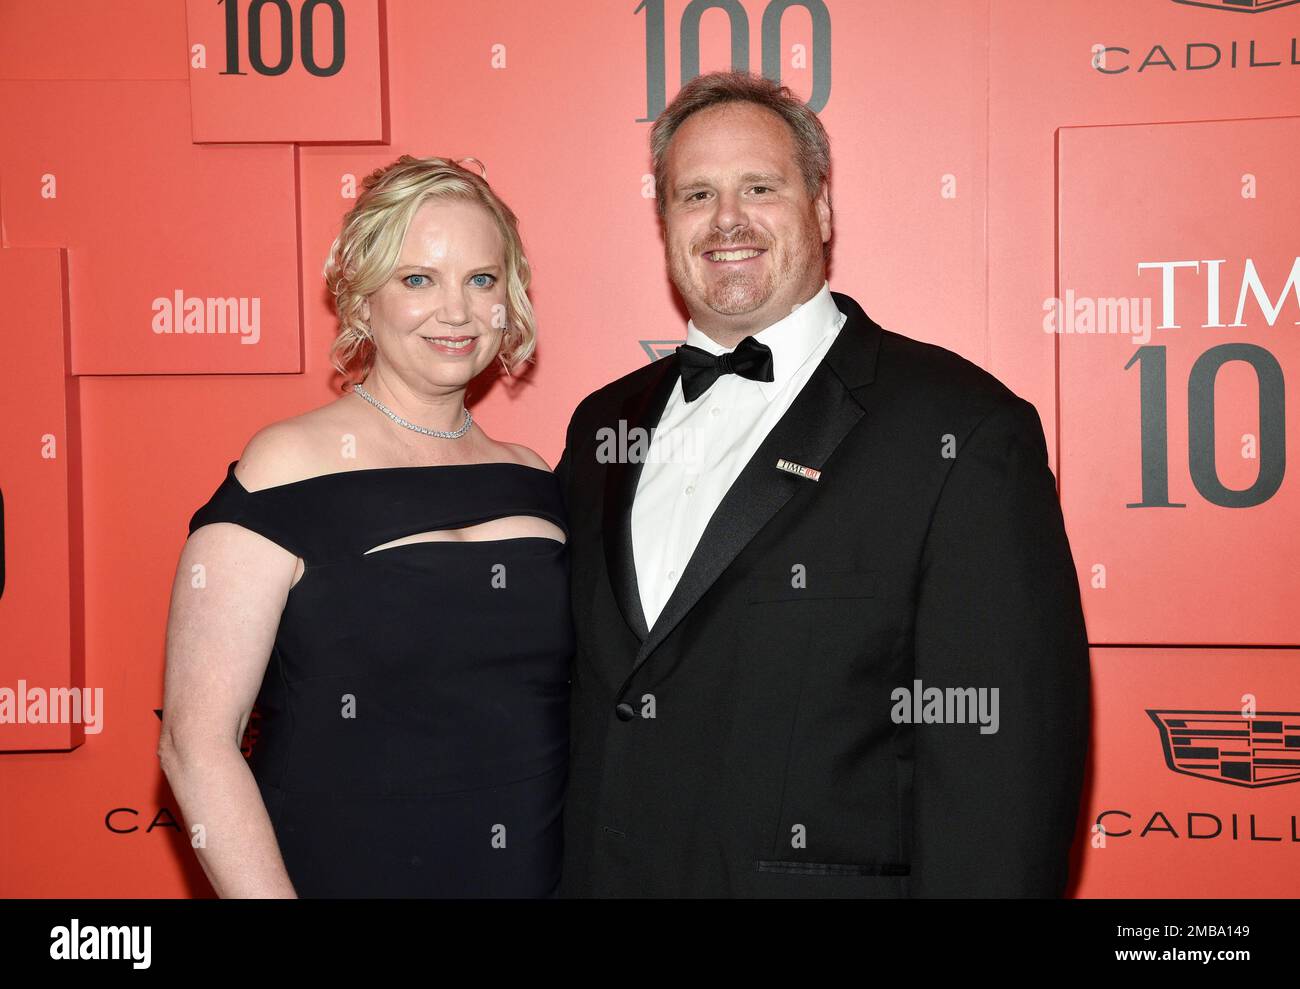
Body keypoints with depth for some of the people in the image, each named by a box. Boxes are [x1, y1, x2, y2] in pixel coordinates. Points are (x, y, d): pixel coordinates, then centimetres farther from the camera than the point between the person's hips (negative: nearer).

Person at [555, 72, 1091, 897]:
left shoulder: (963, 432, -14)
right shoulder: (605, 425, 6)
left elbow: (1003, 752, -18)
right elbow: (587, 698, 10)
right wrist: (565, 873, 6)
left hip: (828, 873, -5)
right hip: (600, 875, 5)